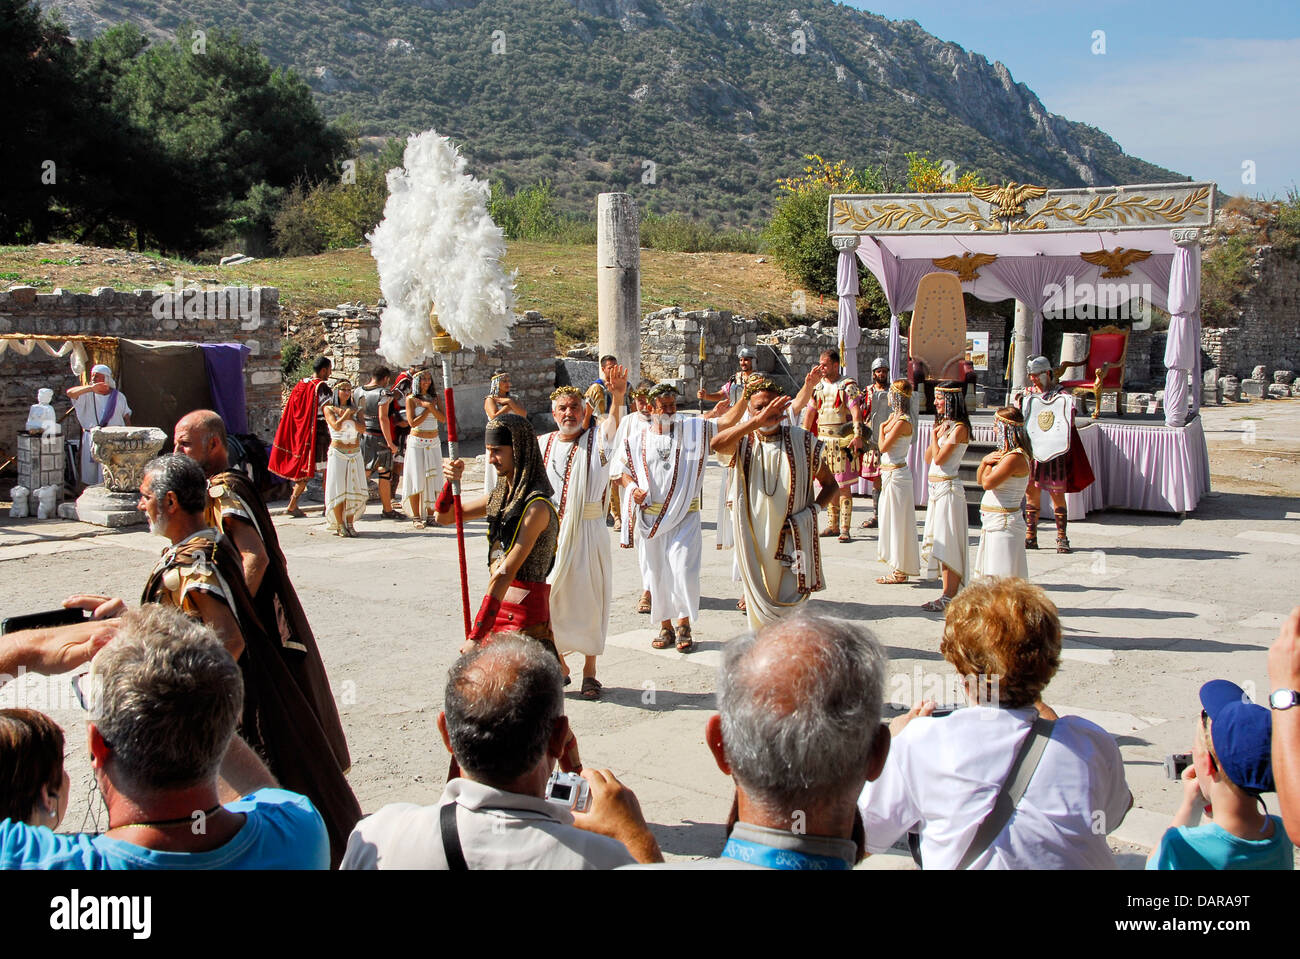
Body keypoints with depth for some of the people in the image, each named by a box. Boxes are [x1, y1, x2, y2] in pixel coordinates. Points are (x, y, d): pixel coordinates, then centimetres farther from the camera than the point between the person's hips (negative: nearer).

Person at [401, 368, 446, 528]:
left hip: (434, 442, 4)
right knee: (417, 479, -4)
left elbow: (443, 419, -2)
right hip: (417, 442, -4)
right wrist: (428, 410, -9)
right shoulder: (411, 399, -2)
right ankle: (416, 517, 1)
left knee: (433, 479, 2)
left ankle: (430, 515, 9)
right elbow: (413, 422, -11)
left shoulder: (435, 398, 10)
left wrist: (430, 406, -13)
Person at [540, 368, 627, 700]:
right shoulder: (541, 444, 8)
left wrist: (617, 399, -44)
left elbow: (613, 424, -23)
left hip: (587, 532, -3)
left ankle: (589, 671, 13)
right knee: (551, 598, 7)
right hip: (549, 532, 3)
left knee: (588, 599, 2)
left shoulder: (595, 440, -2)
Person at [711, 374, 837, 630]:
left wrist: (813, 511, -9)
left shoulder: (804, 442, 3)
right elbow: (717, 444, -24)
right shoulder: (742, 443, 1)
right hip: (754, 540, 1)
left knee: (792, 612, -4)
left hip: (793, 540, -1)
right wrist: (757, 421, -37)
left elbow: (830, 484, 11)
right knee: (759, 608, 8)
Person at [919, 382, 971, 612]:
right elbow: (928, 458, 11)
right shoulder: (942, 424, 14)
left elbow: (939, 458, -19)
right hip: (936, 488, 9)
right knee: (938, 541, 10)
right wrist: (936, 435, -1)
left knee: (948, 543, -8)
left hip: (948, 487, -9)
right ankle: (948, 595, 16)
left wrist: (935, 435, -6)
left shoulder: (959, 428, -13)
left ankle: (950, 597, -5)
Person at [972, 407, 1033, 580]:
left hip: (1003, 523, -10)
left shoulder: (1015, 457, -17)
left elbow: (987, 483, -23)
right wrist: (985, 460, -2)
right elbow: (979, 479, 16)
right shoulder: (1003, 453, 13)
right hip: (992, 523, 10)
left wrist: (989, 462, -5)